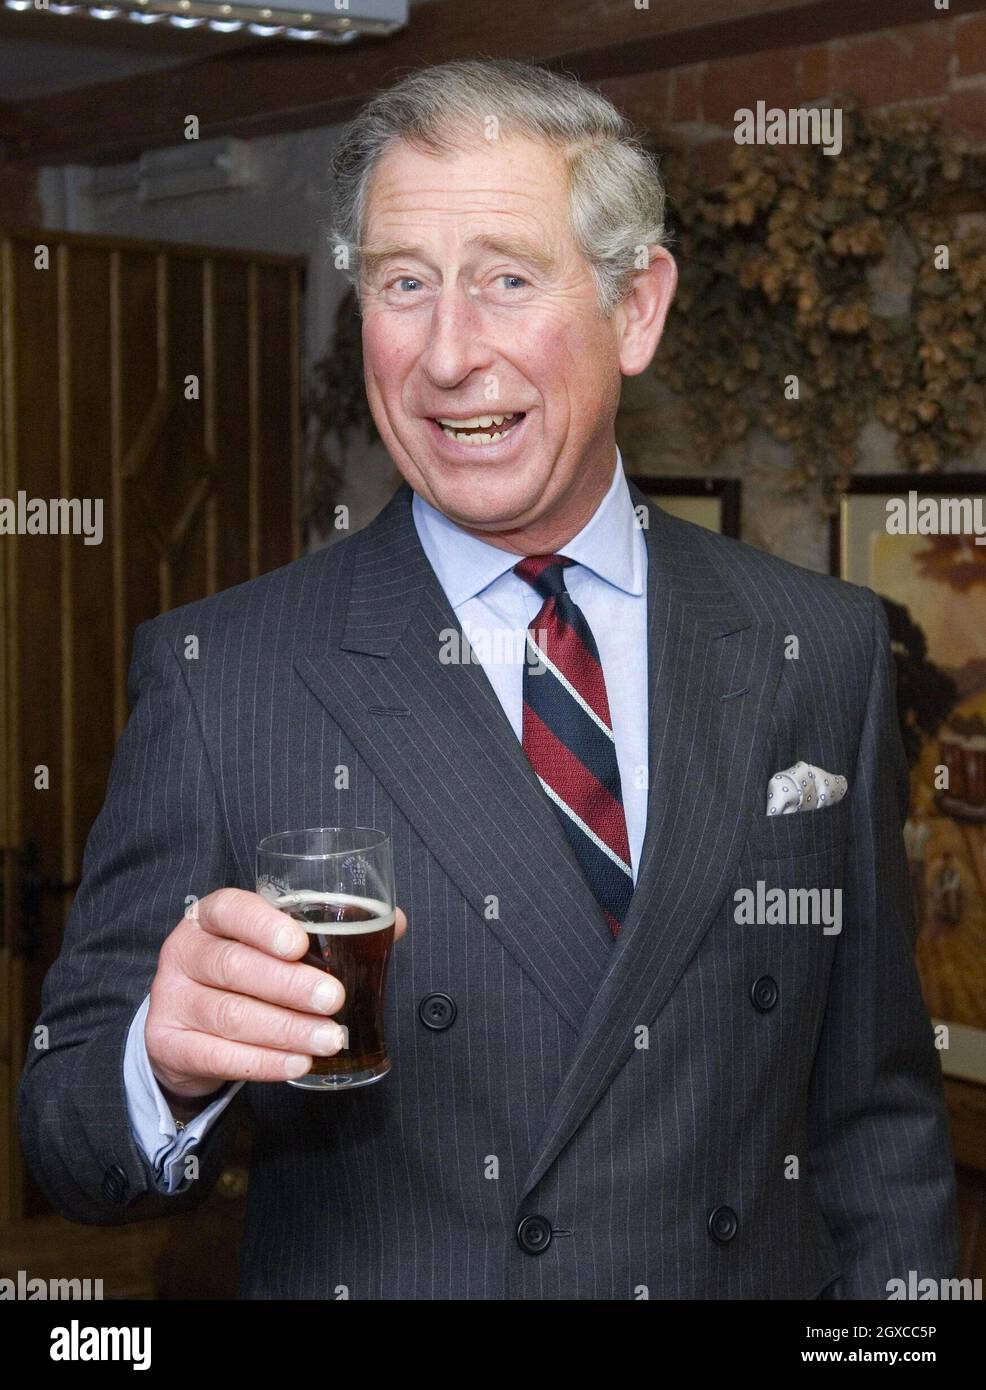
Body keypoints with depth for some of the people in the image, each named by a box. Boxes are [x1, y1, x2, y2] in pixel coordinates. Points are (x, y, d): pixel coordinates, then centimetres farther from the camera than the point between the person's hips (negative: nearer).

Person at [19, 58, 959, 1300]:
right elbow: (66, 1132, -12)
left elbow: (876, 1117, -1)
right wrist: (170, 1070, -31)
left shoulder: (823, 651, -5)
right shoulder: (214, 675, -12)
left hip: (756, 1273, 2)